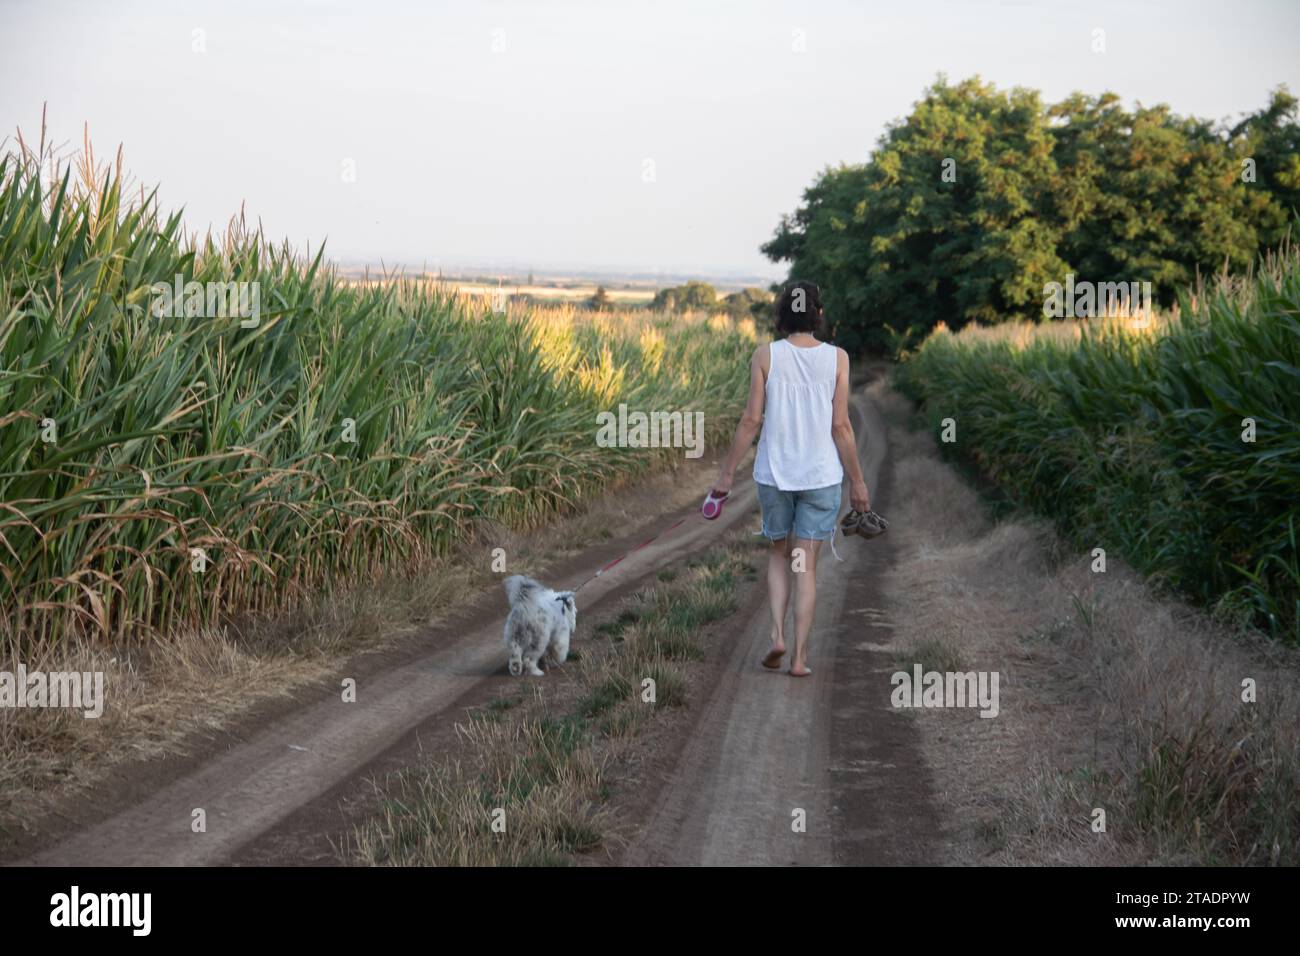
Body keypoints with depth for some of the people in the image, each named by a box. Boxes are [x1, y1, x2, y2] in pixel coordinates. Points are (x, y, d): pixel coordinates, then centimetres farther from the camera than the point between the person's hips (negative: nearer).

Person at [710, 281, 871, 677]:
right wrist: (857, 480, 3)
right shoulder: (836, 358, -6)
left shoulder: (765, 355, -6)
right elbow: (841, 426, -6)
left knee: (779, 554, 20)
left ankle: (777, 634, 4)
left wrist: (728, 470, 3)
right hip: (821, 476, 0)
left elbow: (751, 419, -6)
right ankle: (799, 656, 5)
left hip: (774, 473, 0)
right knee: (806, 566, 6)